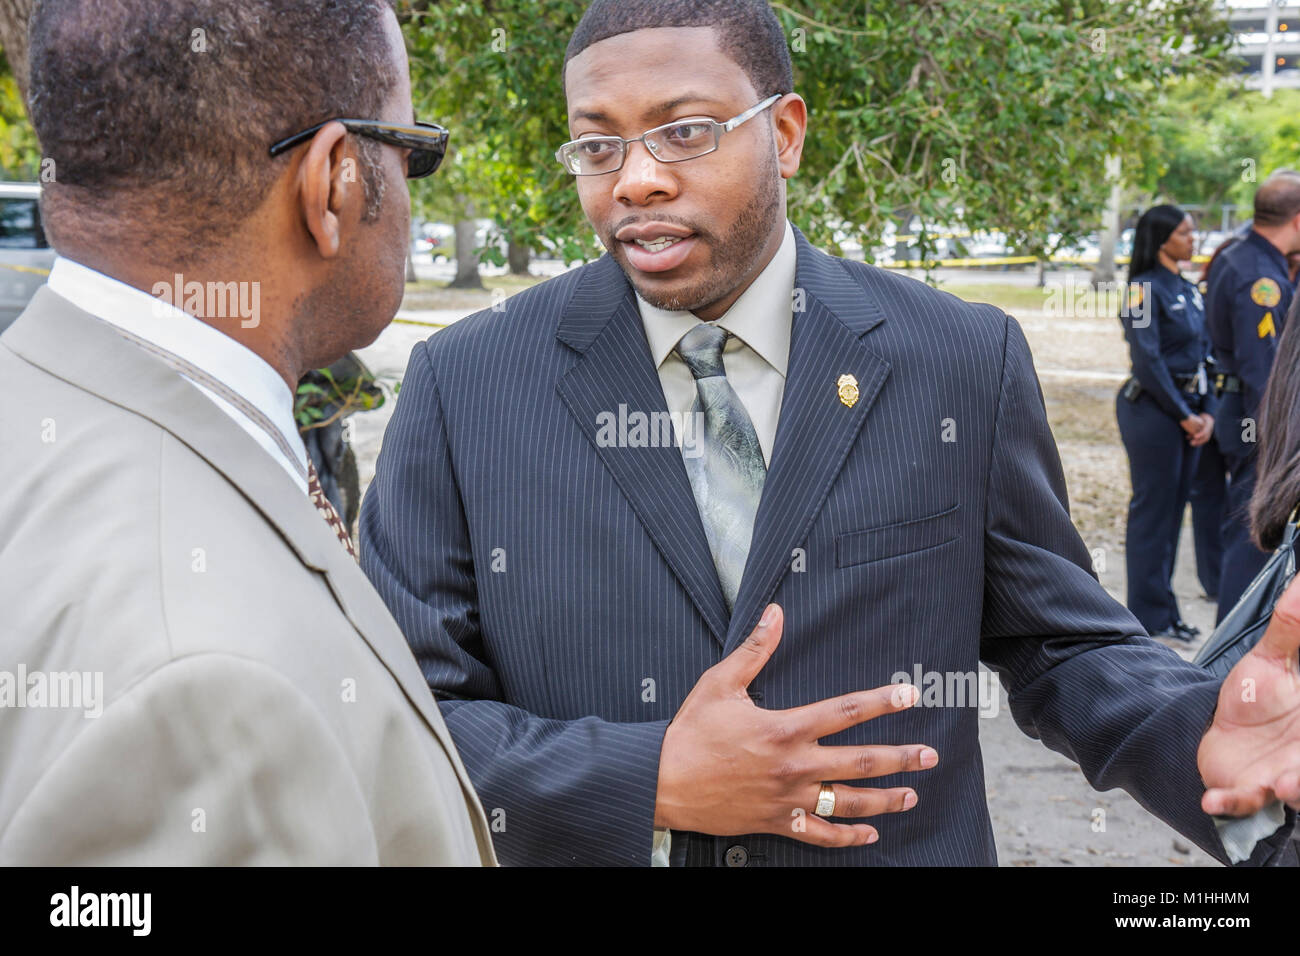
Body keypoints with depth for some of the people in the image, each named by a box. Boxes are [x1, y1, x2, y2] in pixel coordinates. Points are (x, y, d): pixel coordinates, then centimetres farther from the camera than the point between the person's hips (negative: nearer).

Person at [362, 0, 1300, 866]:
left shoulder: (967, 363, -7)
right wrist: (649, 783, -21)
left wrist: (1204, 739, -19)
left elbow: (1057, 641, 0)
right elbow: (396, 714, -9)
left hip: (905, 838, 1)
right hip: (588, 839, 0)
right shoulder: (460, 386, -10)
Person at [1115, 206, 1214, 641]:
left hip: (1187, 410, 8)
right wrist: (1184, 416, -13)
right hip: (1154, 409, -8)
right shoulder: (1145, 289, -11)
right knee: (1153, 508, -2)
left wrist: (1206, 412, 2)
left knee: (1174, 507, 12)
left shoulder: (1189, 290, 14)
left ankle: (1164, 611, 21)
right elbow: (1148, 362, -16)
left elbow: (1202, 353, 15)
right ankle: (1149, 616, 7)